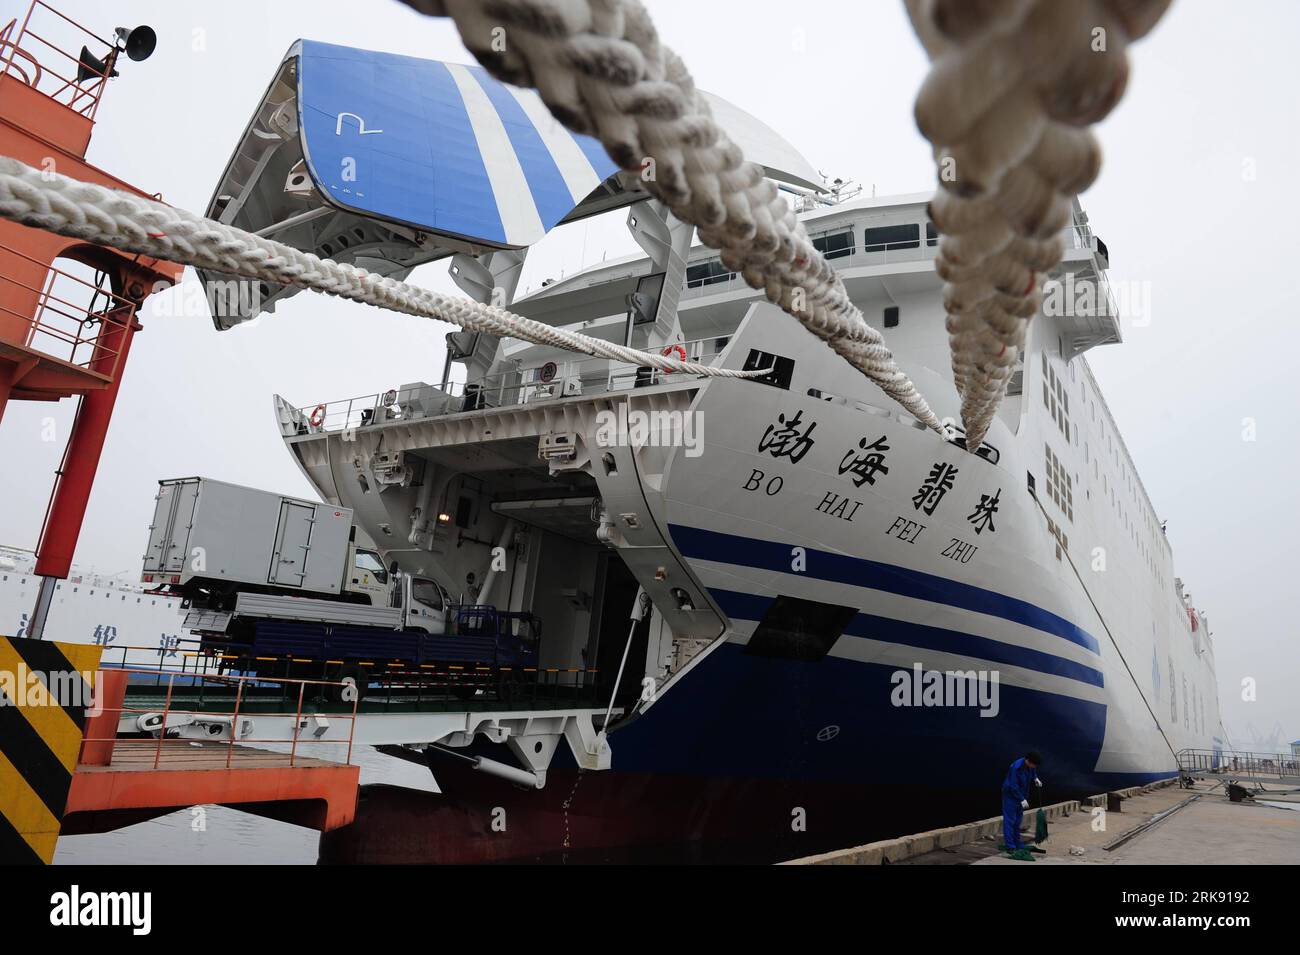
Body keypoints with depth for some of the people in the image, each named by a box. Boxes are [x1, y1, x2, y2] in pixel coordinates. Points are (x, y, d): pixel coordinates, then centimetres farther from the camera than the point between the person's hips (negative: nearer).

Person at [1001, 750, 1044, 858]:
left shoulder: (1030, 765, -6)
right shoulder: (1016, 767, -30)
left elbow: (1033, 772, 19)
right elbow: (1013, 786, -27)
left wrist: (1036, 778, -1)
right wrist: (1022, 799, -27)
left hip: (1021, 794, 8)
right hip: (1011, 794, -8)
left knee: (1018, 820, 16)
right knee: (1009, 820, -5)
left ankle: (1019, 844, 26)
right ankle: (1010, 846, -2)